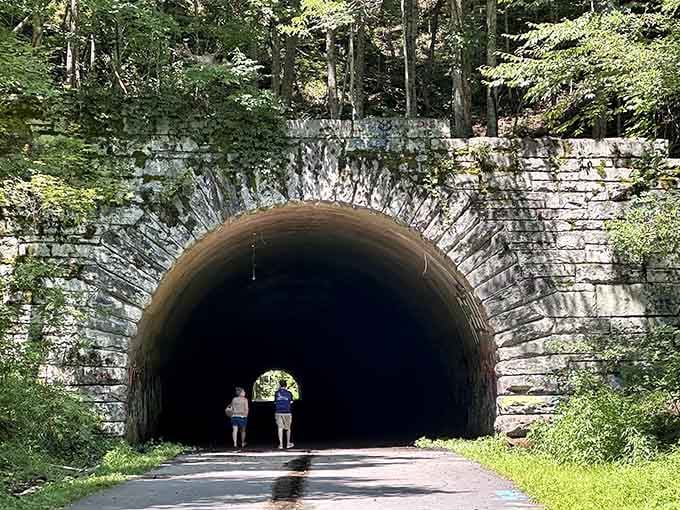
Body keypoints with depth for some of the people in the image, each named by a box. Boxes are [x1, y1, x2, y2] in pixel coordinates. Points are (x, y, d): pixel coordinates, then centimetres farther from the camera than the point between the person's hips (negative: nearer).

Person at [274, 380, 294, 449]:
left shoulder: (277, 393, 3)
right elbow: (291, 402, 4)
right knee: (288, 428, 14)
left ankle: (281, 444, -3)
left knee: (280, 428, 1)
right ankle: (288, 443, 22)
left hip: (278, 413, 1)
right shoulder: (289, 393, 0)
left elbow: (275, 402, 10)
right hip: (287, 413, -1)